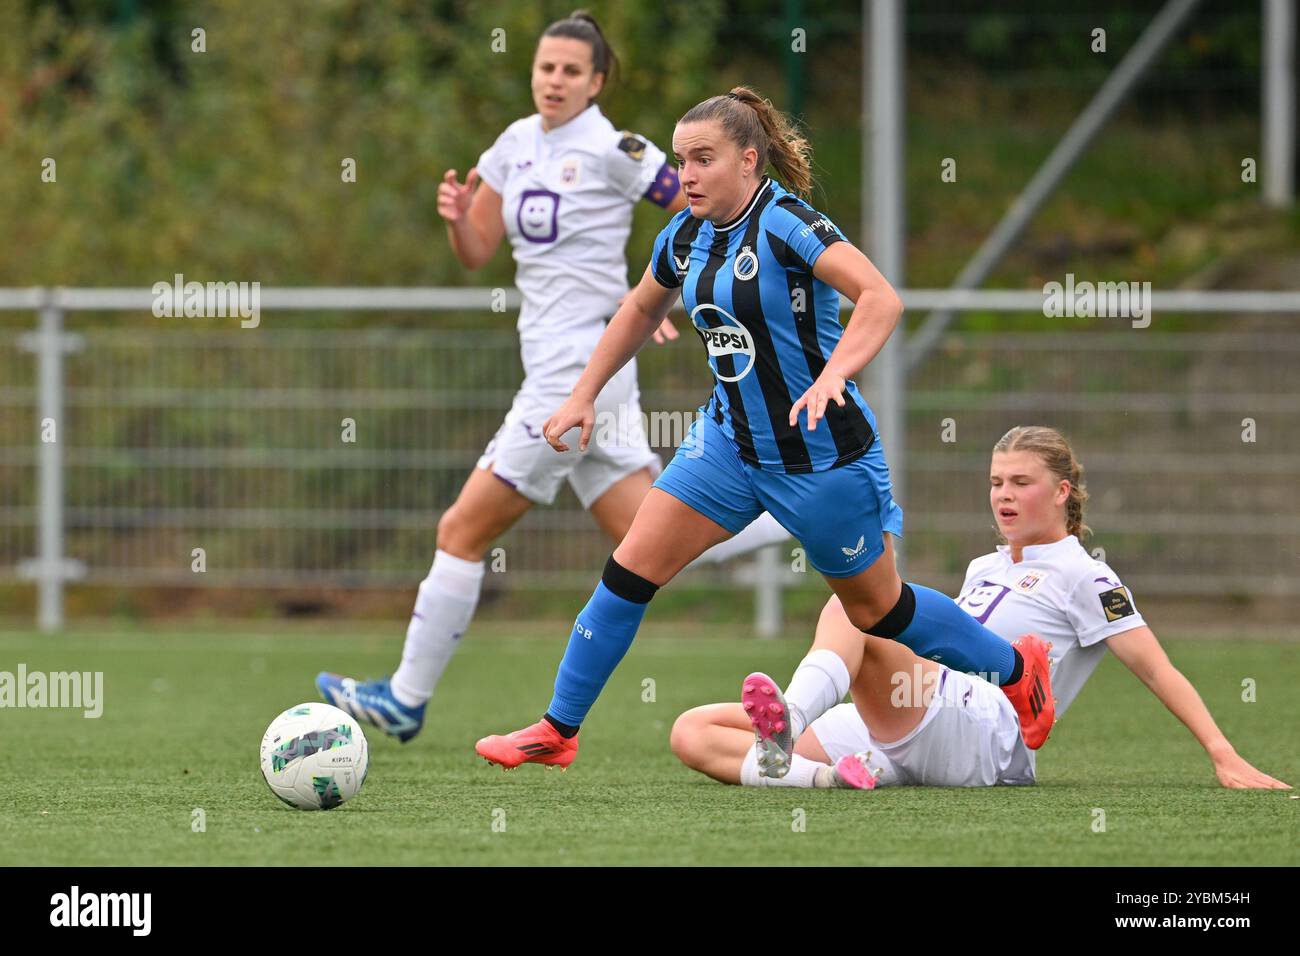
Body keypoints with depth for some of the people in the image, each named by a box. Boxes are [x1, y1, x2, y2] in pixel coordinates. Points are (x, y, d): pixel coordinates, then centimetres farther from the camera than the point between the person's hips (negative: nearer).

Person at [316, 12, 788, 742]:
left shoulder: (615, 151, -10)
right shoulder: (517, 143, 12)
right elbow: (478, 252, 16)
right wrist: (456, 215, -5)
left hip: (581, 367, -8)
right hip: (556, 370, 8)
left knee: (464, 531, -3)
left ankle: (406, 700, 6)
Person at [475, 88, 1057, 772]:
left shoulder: (785, 223, -21)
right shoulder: (686, 237, 2)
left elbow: (881, 298, -32)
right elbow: (641, 310, 23)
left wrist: (832, 376, -46)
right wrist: (584, 396, 20)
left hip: (821, 453, -6)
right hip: (731, 440, 6)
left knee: (877, 610, 9)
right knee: (631, 569, -4)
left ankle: (1017, 669, 32)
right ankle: (557, 731, 5)